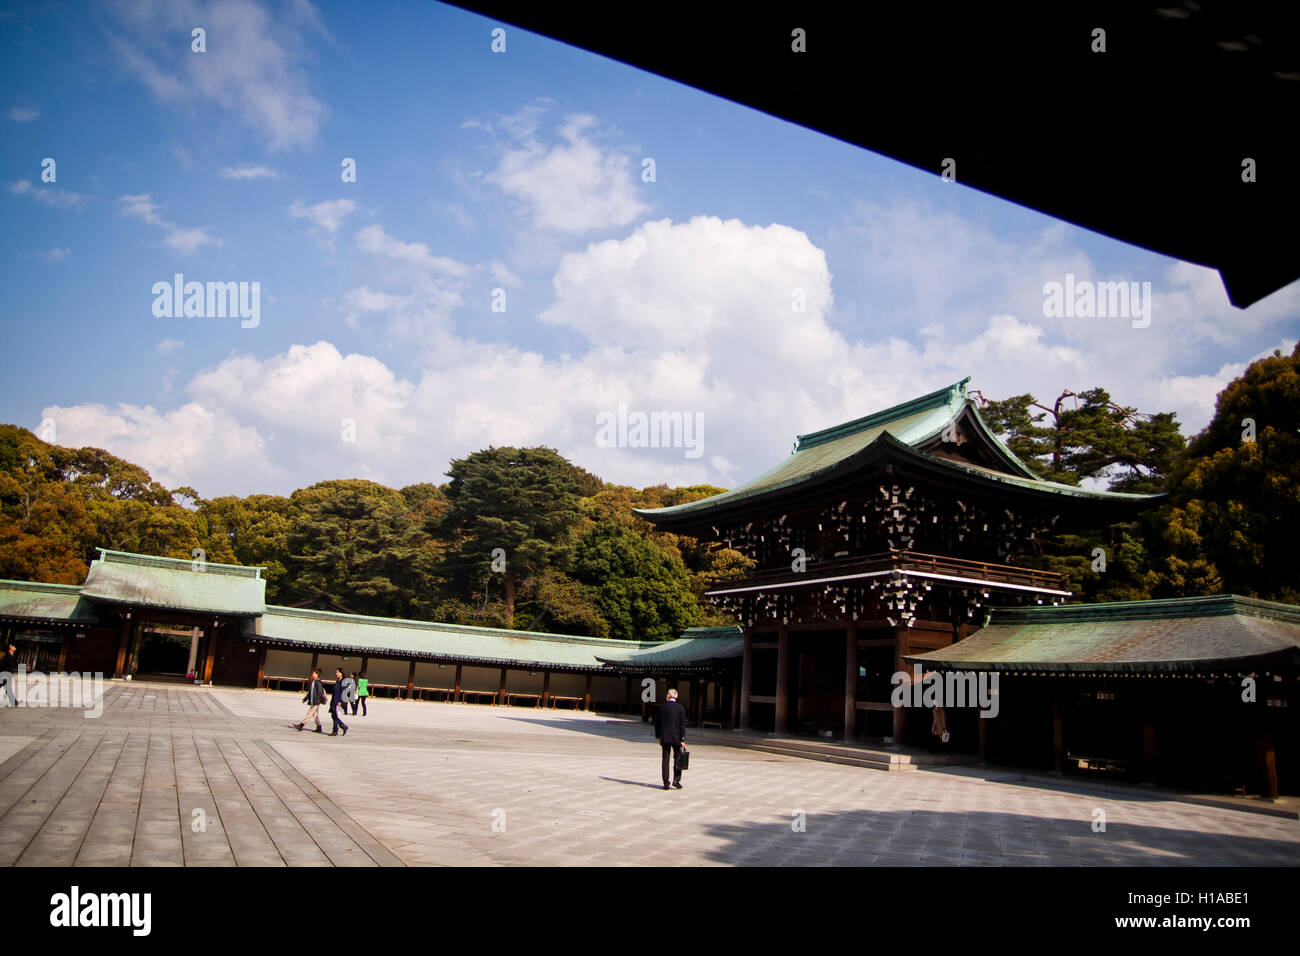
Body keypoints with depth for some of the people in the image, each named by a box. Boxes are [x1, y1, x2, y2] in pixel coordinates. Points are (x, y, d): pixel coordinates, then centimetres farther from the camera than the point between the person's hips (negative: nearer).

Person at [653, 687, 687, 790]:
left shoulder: (662, 707, 0)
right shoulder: (680, 708, -5)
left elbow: (657, 723, 5)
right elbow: (682, 724, -7)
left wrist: (658, 736, 18)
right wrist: (682, 740, -5)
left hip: (665, 738, 2)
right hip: (676, 738, -1)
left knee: (665, 760, 5)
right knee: (677, 760, 10)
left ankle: (666, 783, 4)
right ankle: (676, 780, 0)